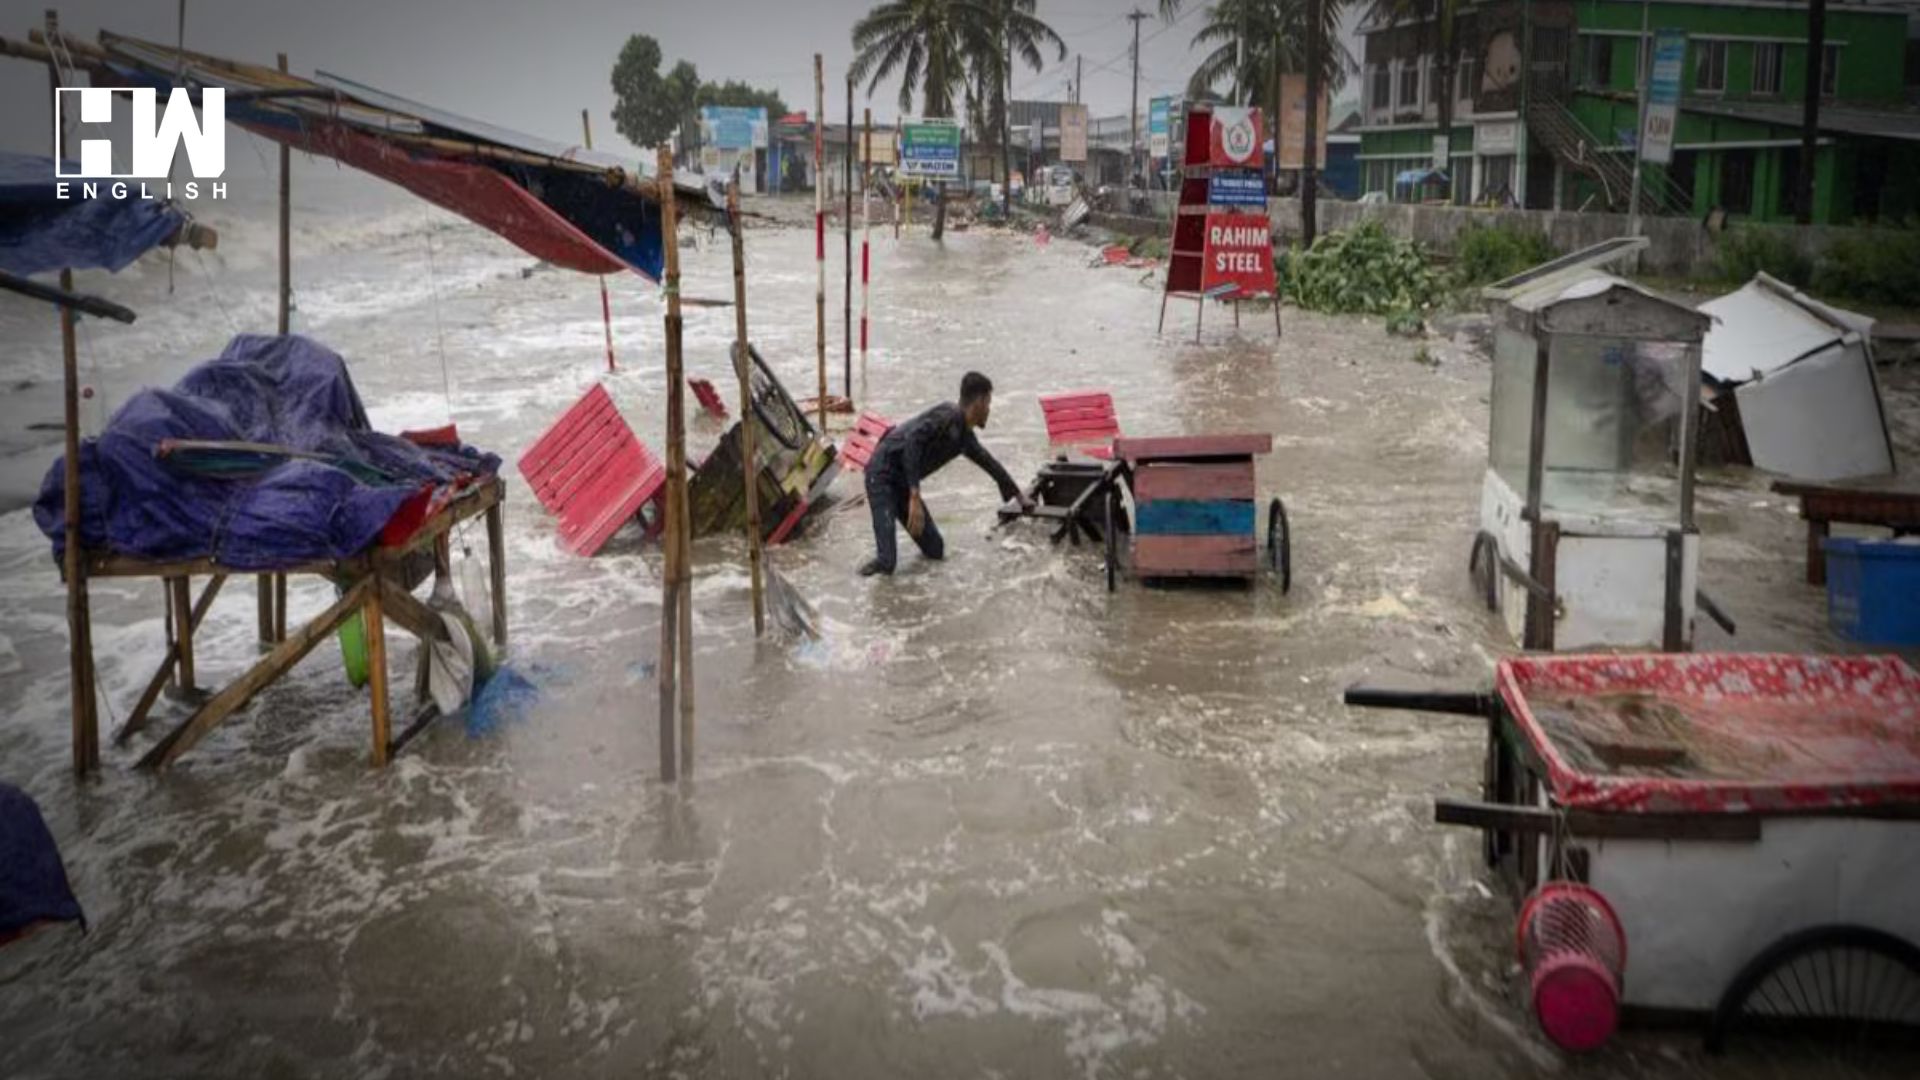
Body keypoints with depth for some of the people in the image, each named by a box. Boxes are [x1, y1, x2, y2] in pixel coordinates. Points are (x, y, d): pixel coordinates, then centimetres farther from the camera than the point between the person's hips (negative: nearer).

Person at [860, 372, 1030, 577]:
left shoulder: (965, 437, 10)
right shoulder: (949, 415, -18)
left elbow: (990, 464, 27)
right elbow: (913, 439, -31)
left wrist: (1019, 495, 40)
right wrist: (915, 497, -35)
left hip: (902, 482, 9)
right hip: (883, 473, -9)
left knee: (935, 550, 6)